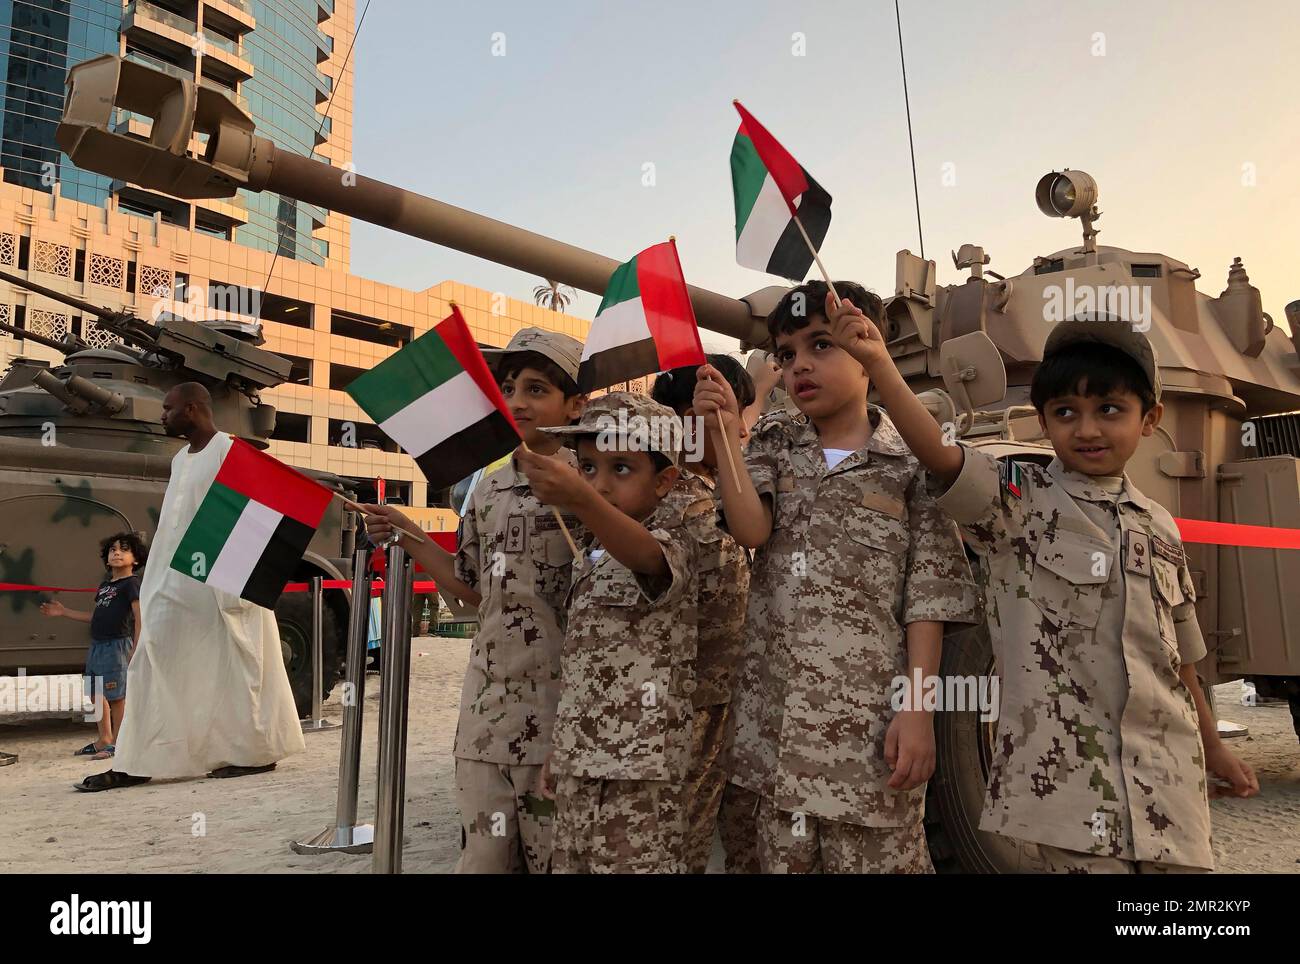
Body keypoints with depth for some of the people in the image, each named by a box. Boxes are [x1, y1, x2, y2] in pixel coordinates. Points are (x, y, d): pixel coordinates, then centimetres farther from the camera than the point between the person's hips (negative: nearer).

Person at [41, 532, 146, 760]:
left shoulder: (131, 583, -7)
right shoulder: (105, 585, 18)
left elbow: (140, 618, -13)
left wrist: (136, 649, -20)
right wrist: (64, 612, 24)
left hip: (117, 645, -9)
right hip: (97, 645, 9)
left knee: (116, 695, -4)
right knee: (96, 693, 15)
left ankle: (118, 742, 5)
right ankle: (104, 739, 27)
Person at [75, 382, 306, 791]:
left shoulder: (230, 451, -10)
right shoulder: (181, 459, 16)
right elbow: (175, 524, 16)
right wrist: (157, 581, 13)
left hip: (223, 585, -8)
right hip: (179, 586, 9)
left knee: (235, 670, 1)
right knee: (157, 670, 7)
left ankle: (258, 752, 14)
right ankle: (137, 764, 14)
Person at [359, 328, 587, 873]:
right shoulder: (488, 491, 11)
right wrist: (408, 539, 11)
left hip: (562, 715, -5)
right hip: (487, 714, 6)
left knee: (556, 858, 7)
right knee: (483, 857, 13)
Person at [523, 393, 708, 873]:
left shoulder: (672, 532, -7)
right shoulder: (592, 557, 15)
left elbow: (649, 557, -34)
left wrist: (581, 501, -51)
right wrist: (560, 750, 18)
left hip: (638, 763, -7)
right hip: (581, 761, 8)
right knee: (571, 862, 15)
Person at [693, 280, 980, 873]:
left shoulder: (911, 462, 0)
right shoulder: (773, 444, 11)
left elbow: (929, 599, -3)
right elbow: (751, 531, -7)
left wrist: (917, 709, -9)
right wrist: (726, 438, -17)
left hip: (870, 720, -3)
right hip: (780, 713, 4)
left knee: (875, 857, 2)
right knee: (783, 857, 13)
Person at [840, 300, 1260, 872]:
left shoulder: (1159, 527, 10)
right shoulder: (1019, 500, -5)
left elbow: (1178, 658, 20)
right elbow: (939, 454, -24)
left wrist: (1214, 748, 27)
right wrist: (879, 364, -37)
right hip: (1065, 774, -5)